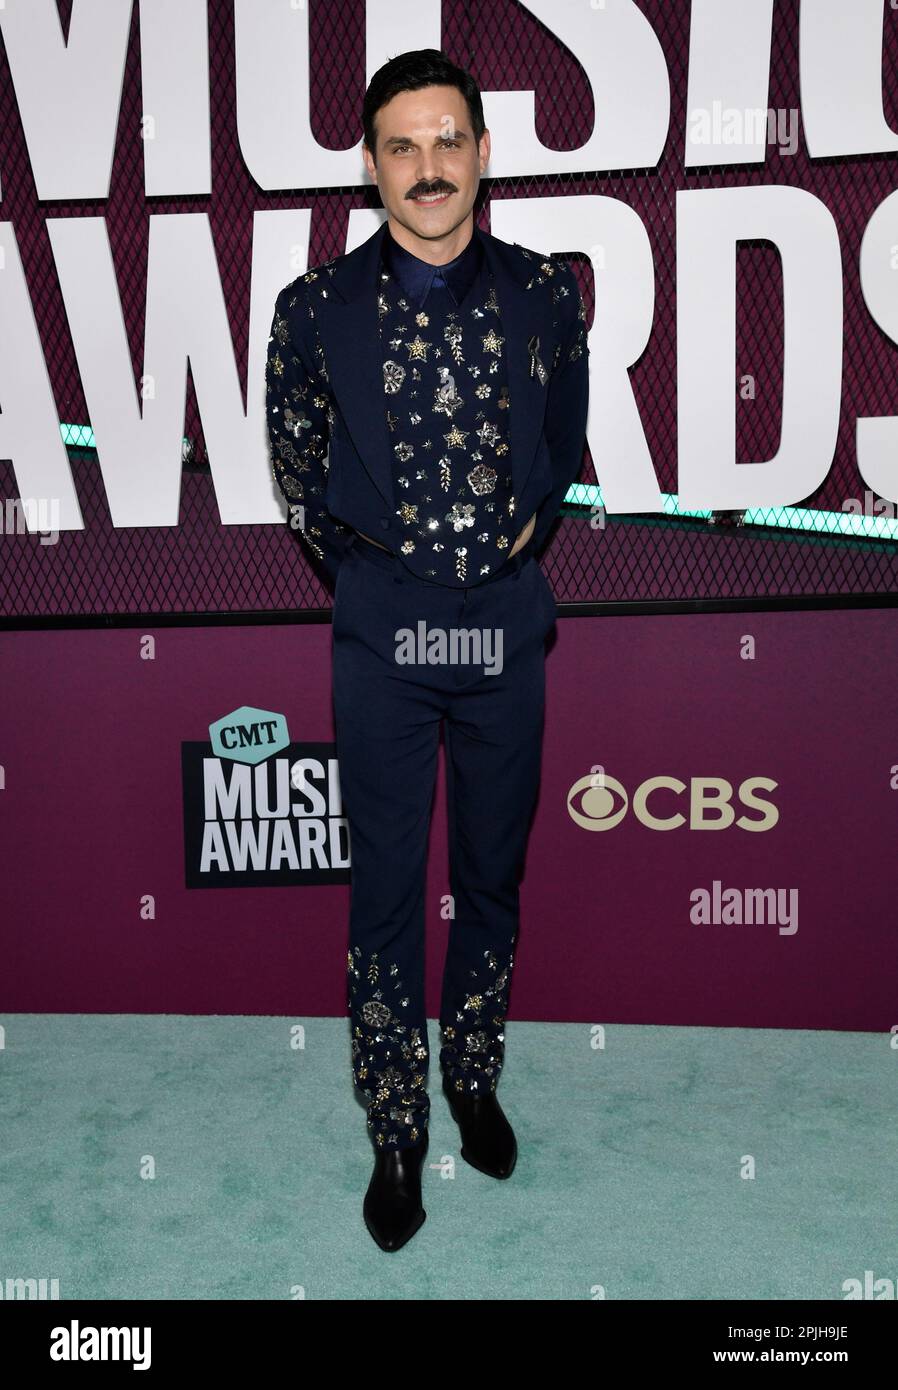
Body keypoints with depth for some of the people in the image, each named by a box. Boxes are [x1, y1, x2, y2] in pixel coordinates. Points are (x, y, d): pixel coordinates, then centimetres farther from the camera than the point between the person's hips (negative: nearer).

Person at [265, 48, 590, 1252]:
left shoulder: (545, 294, 2)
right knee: (387, 886, 3)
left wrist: (516, 542, 7)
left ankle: (476, 1081, 35)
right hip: (381, 629, -1)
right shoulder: (319, 307, -2)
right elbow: (298, 469, 8)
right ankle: (397, 1137, 20)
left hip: (507, 624, 2)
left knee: (493, 873, 13)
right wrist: (375, 568, 6)